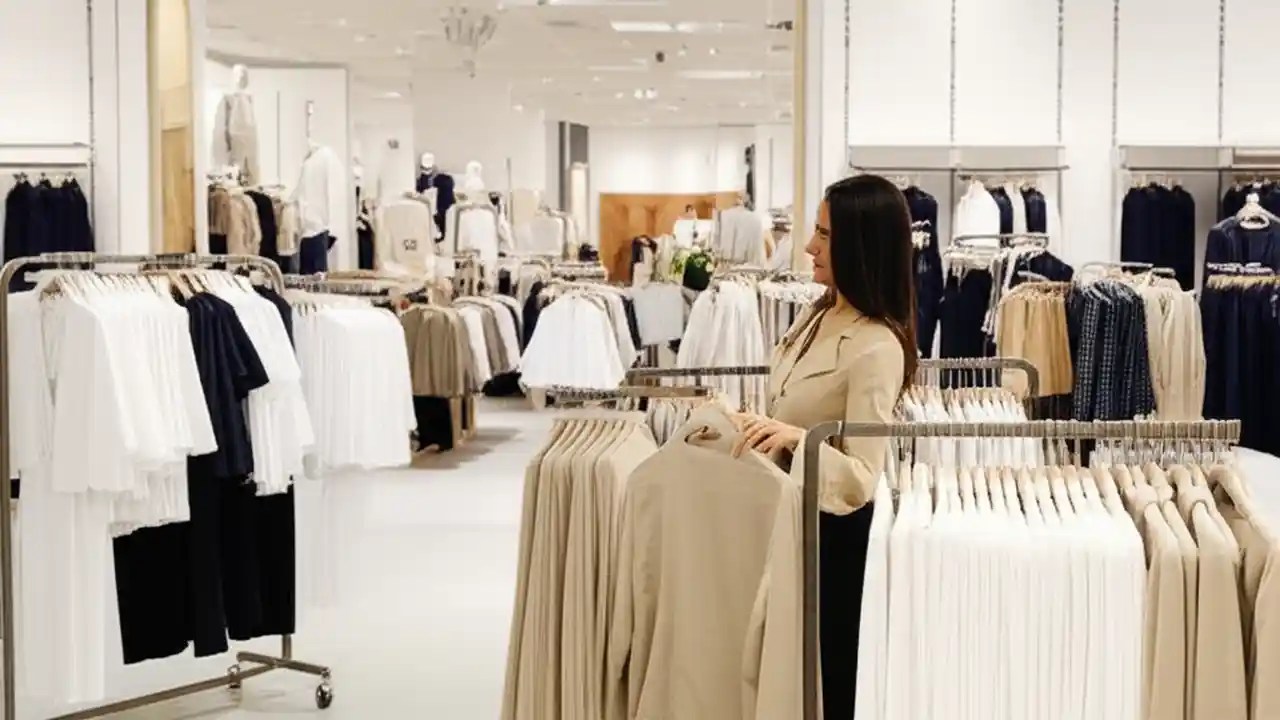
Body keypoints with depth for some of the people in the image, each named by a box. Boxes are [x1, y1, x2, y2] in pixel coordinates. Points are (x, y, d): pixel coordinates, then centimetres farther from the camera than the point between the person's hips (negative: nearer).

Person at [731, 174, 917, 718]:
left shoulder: (877, 348, -25)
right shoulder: (820, 314, 1)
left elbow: (862, 480, -28)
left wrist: (794, 438, -42)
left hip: (830, 528, -8)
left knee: (821, 674, 6)